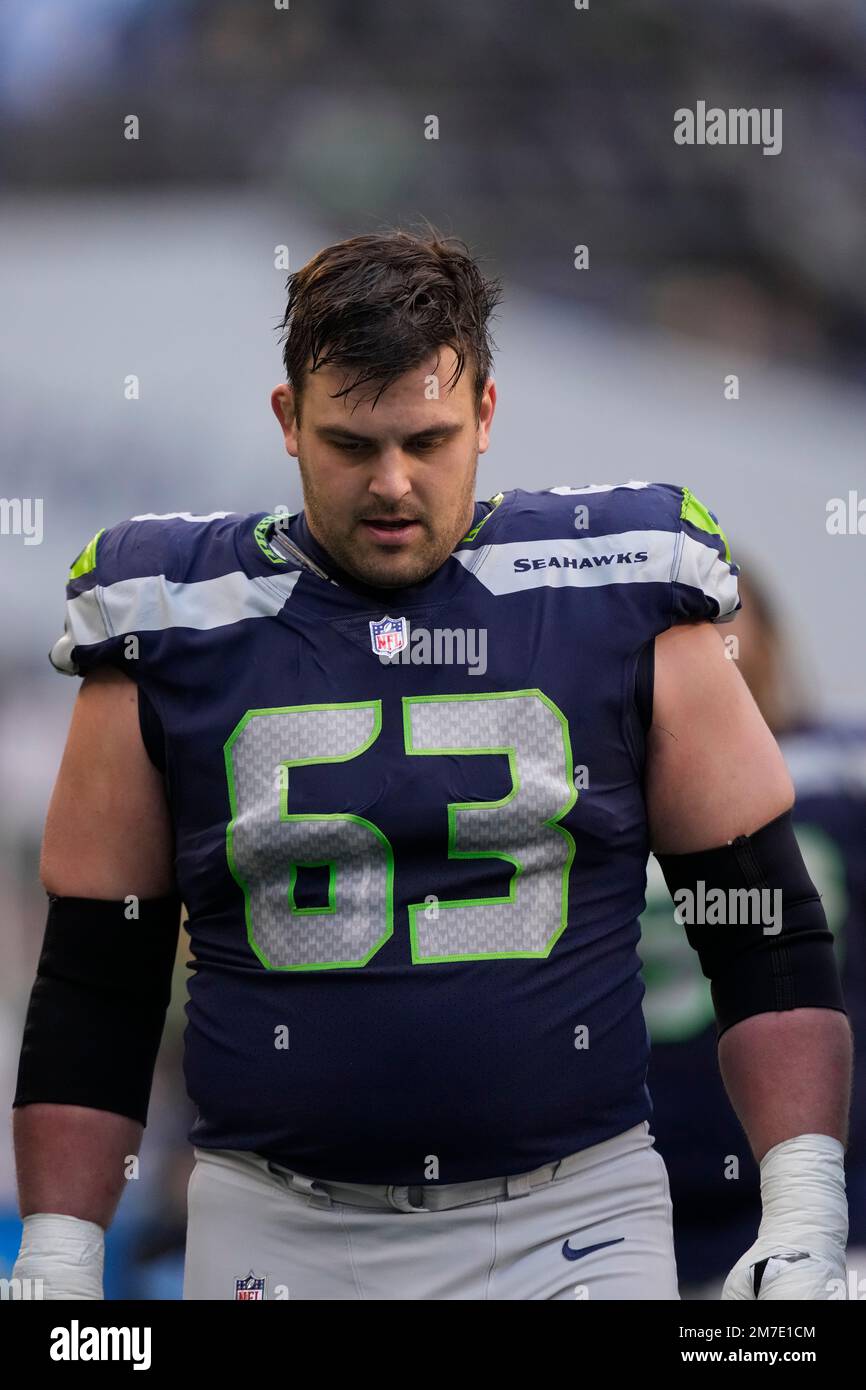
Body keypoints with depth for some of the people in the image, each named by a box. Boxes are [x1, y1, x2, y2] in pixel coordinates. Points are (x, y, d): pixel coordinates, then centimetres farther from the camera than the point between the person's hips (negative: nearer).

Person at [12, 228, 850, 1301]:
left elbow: (769, 932, 4)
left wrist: (805, 1215, -5)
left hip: (576, 1222, -1)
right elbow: (94, 989, 8)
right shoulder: (176, 638, 4)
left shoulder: (616, 603, 2)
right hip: (277, 1238, 1)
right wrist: (58, 1265, 1)